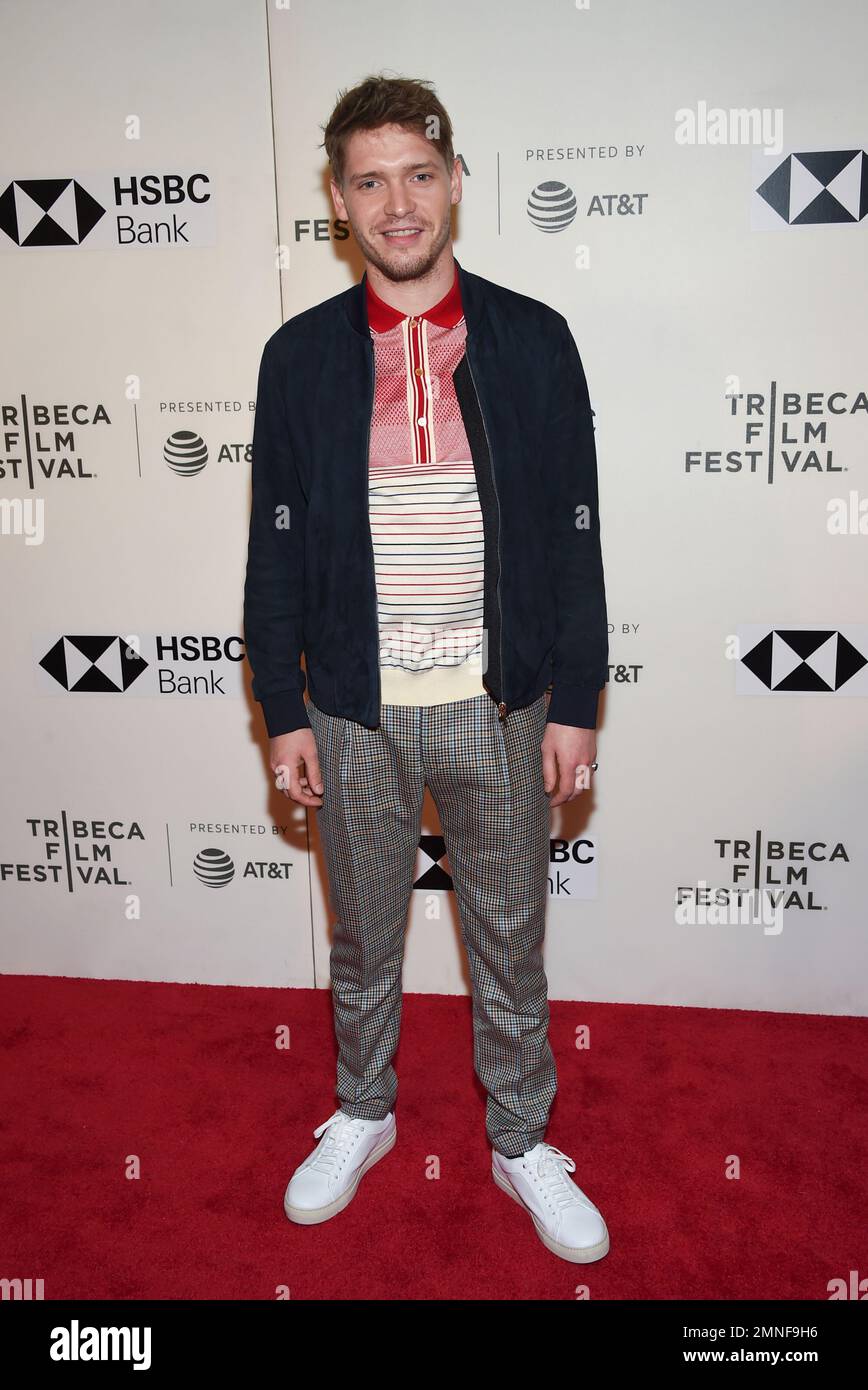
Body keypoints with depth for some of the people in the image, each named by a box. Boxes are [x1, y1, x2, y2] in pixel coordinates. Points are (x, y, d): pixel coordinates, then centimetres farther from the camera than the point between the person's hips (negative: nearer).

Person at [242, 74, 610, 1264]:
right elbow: (277, 548, 2)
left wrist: (575, 704, -4)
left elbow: (574, 534, -1)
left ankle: (522, 1141, 37)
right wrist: (283, 710, -1)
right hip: (355, 714, 1)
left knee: (510, 944, 14)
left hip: (498, 707, 0)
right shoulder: (300, 355, 0)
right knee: (364, 940, 18)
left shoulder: (533, 341, -2)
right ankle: (363, 1114, 43)